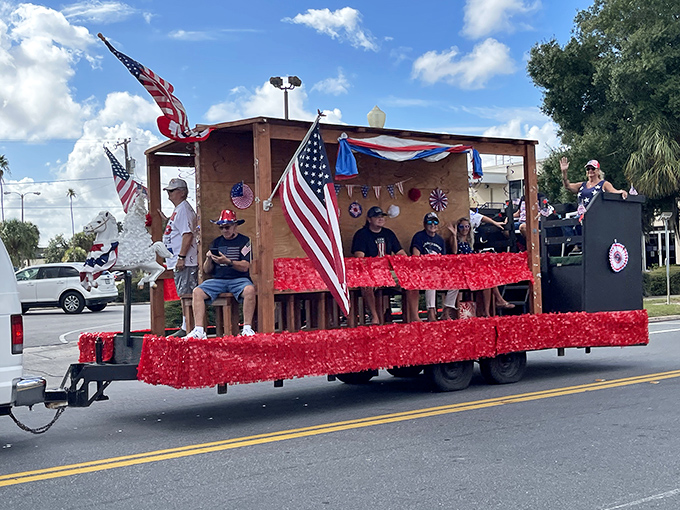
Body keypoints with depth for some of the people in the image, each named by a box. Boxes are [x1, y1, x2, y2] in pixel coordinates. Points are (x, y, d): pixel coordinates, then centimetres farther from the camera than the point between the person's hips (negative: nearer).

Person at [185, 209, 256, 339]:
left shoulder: (244, 241, 6)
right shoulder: (216, 242, 18)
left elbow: (245, 266, -7)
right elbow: (207, 271, 16)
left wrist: (228, 262, -22)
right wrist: (209, 259, -5)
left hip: (239, 279, -4)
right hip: (218, 280, 4)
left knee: (250, 289, -35)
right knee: (197, 291, -21)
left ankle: (247, 328, -32)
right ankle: (199, 330, -28)